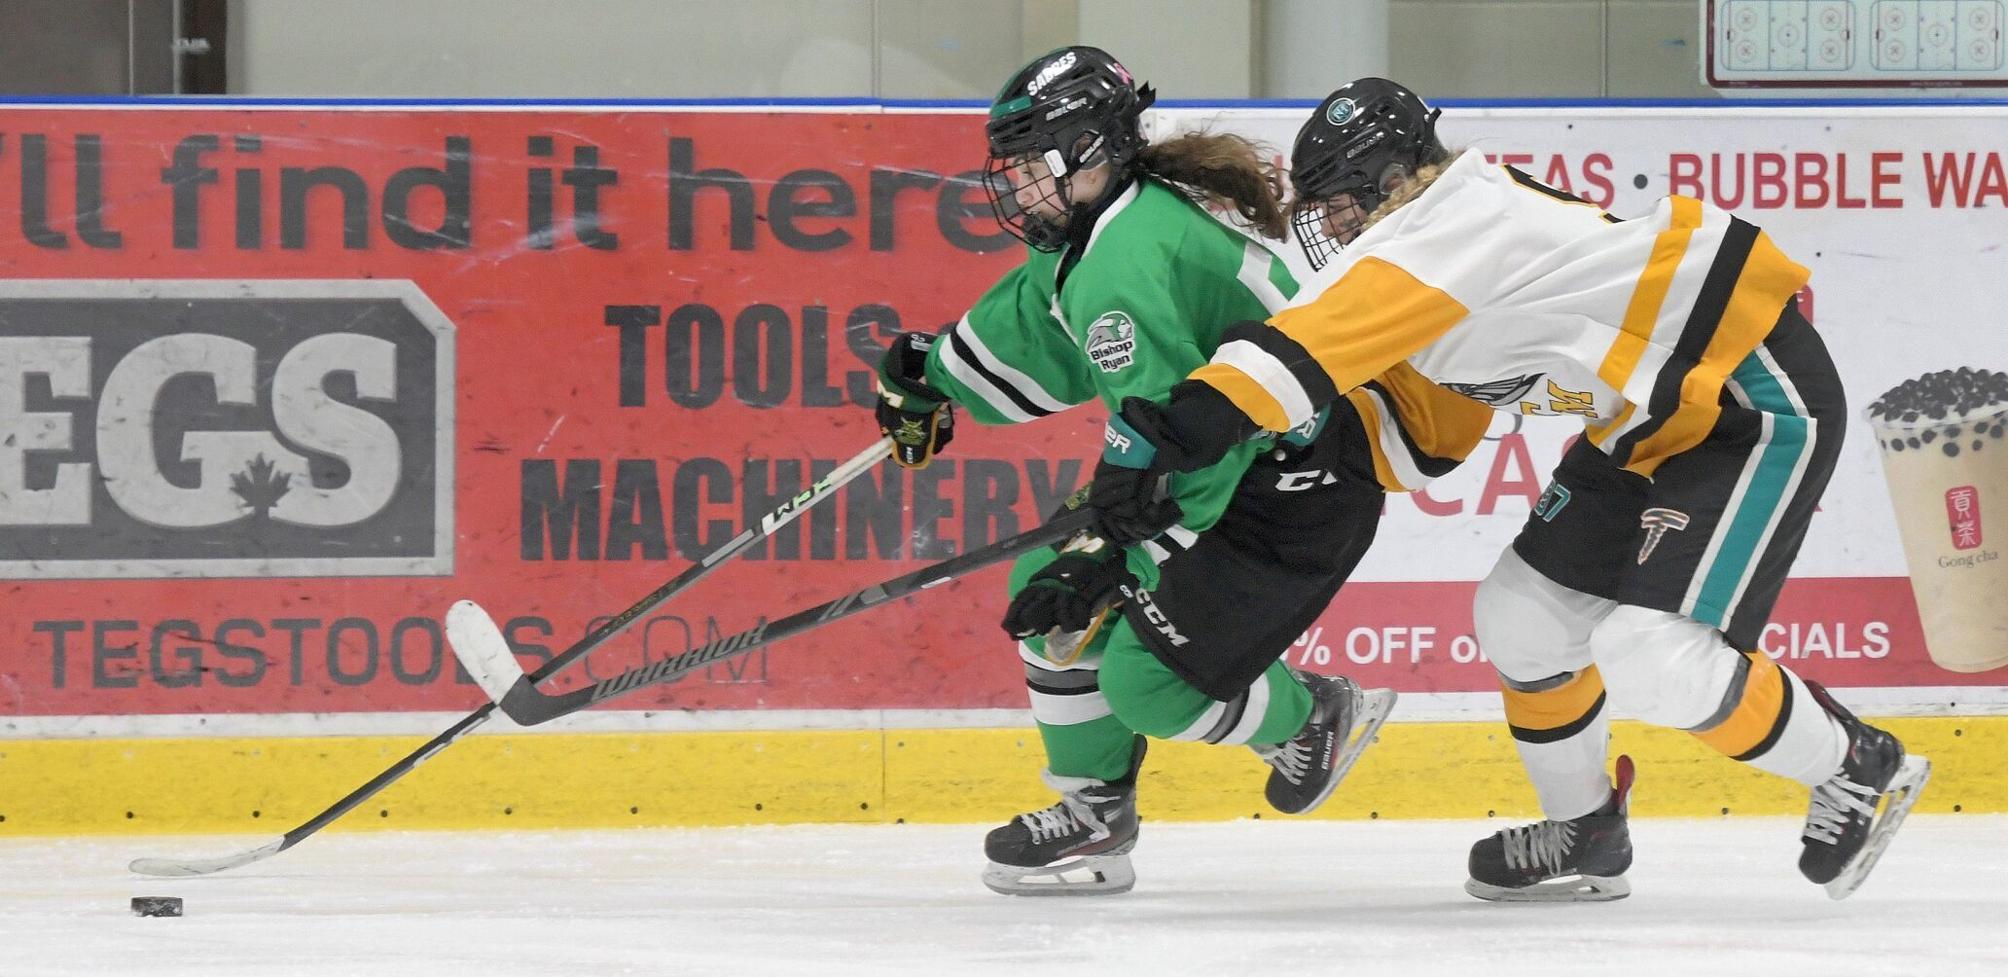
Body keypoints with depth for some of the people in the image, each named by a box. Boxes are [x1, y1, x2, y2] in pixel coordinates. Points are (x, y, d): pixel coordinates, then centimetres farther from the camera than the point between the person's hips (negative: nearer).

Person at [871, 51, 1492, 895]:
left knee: (1148, 681, -15)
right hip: (1232, 458, 11)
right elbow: (1034, 328, 27)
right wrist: (933, 374, 32)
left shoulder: (1128, 263, -26)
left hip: (1302, 487, -11)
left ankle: (1313, 718, 12)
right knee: (1048, 590, 10)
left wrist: (1108, 558, -30)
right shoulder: (1088, 239, 6)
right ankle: (1093, 817, 18)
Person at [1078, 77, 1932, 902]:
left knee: (1654, 658, -19)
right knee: (1523, 616, 9)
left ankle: (1861, 771, -1)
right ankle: (1584, 837, 25)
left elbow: (1310, 343, -34)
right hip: (1656, 423, 11)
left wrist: (1171, 430, -40)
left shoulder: (1454, 227, -22)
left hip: (1756, 397, -11)